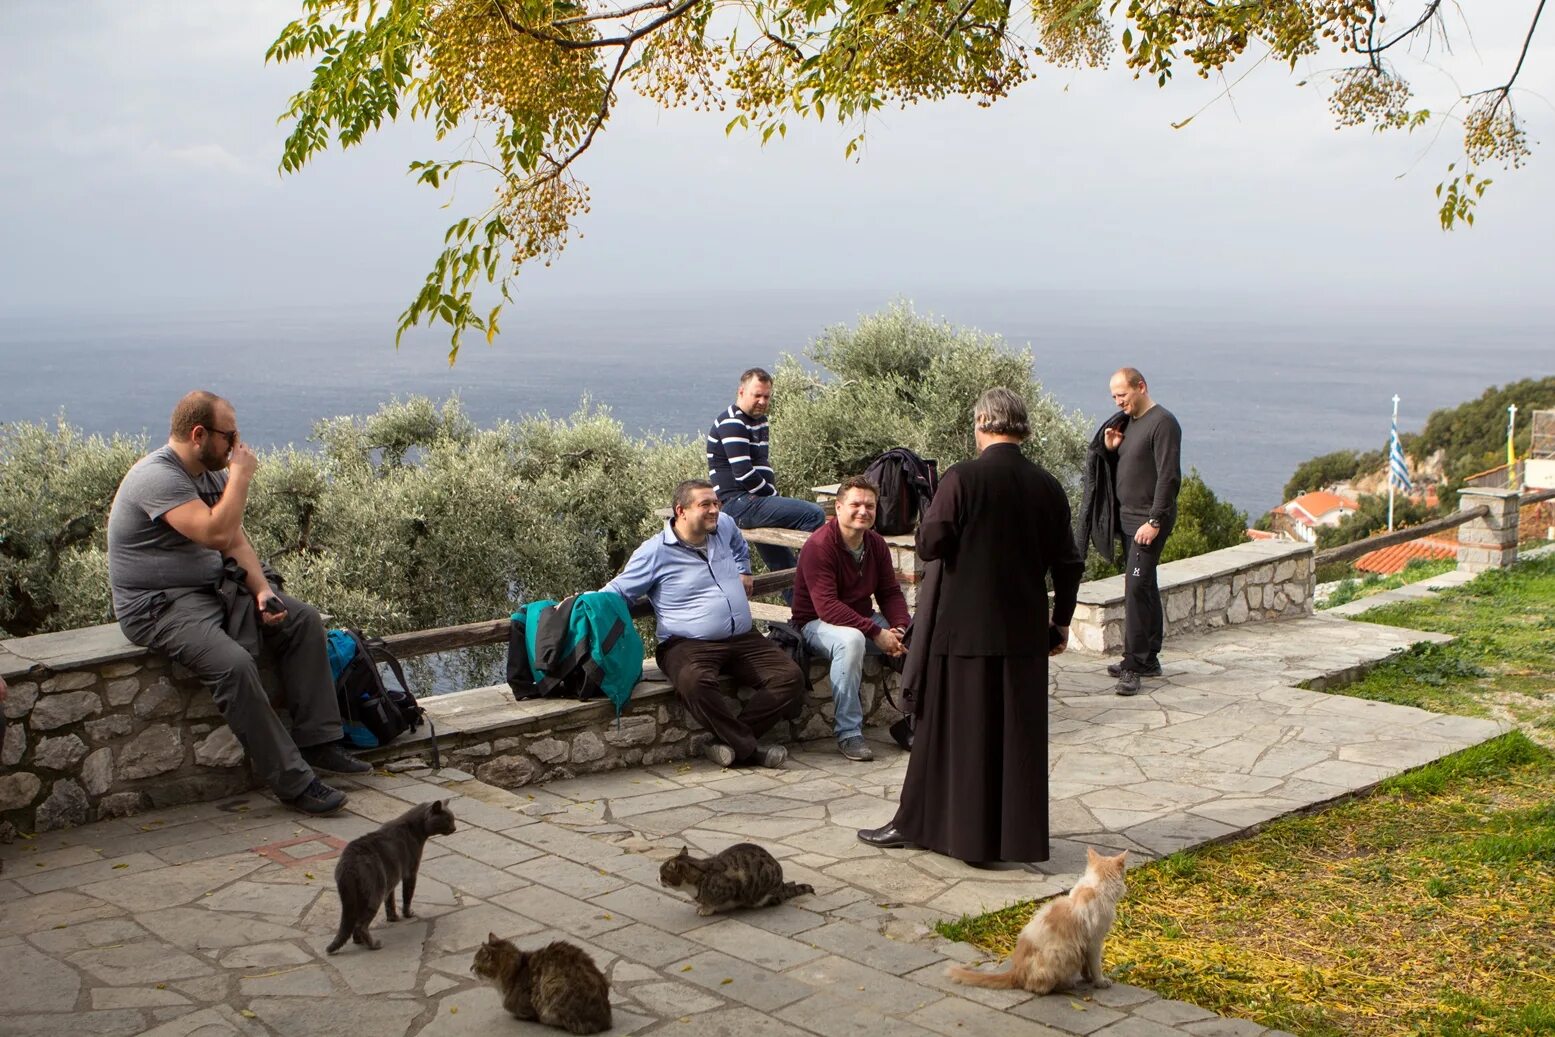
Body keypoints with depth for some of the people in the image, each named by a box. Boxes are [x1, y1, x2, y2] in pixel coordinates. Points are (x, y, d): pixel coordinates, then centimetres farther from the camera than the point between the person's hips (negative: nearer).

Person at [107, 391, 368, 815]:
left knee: (303, 620, -1)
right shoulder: (157, 477, -20)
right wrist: (240, 477, -19)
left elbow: (235, 540, 12)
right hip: (161, 606, -10)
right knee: (233, 663, -31)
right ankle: (293, 781, -25)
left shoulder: (209, 473, 11)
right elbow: (216, 533, -31)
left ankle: (316, 742, 0)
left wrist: (262, 589, -4)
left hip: (216, 589, 10)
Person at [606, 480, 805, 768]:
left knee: (790, 677, -17)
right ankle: (749, 749, -25)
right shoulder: (655, 552, -3)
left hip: (743, 639, 6)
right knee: (695, 682, -40)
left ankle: (730, 741, -20)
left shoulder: (724, 526, 13)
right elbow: (616, 592, 3)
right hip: (688, 645, -6)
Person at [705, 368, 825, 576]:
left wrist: (772, 489, 9)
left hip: (755, 500, 10)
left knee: (784, 567, 15)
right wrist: (773, 494, -9)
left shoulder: (759, 420, 19)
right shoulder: (731, 424, -11)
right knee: (814, 514, -22)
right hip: (740, 504, -10)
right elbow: (743, 473, -19)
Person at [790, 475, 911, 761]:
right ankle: (848, 733, -32)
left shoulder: (876, 544, 4)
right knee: (851, 639, -39)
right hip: (817, 623, -7)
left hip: (862, 618, 7)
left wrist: (900, 628, -16)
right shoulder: (819, 545, -20)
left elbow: (890, 593, 6)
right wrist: (877, 633, -31)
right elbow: (827, 606, -28)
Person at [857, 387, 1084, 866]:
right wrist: (1061, 621, 17)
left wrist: (929, 515, 7)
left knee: (950, 729, 7)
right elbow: (1067, 564, 5)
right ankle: (1018, 837, 19)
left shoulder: (963, 479, -14)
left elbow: (930, 545, -14)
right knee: (1018, 735, 11)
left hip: (965, 629, -4)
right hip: (1024, 632, 4)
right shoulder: (1046, 486, 1)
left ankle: (918, 823, 17)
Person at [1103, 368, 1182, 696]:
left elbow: (1169, 477, -18)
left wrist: (1154, 521, -22)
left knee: (1136, 587, -13)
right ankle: (1148, 659, 20)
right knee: (1144, 587, 13)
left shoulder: (1162, 423, -13)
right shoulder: (1129, 423, 15)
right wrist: (1111, 448, 2)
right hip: (1129, 518, 9)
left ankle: (1133, 665, -12)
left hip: (1150, 521, -9)